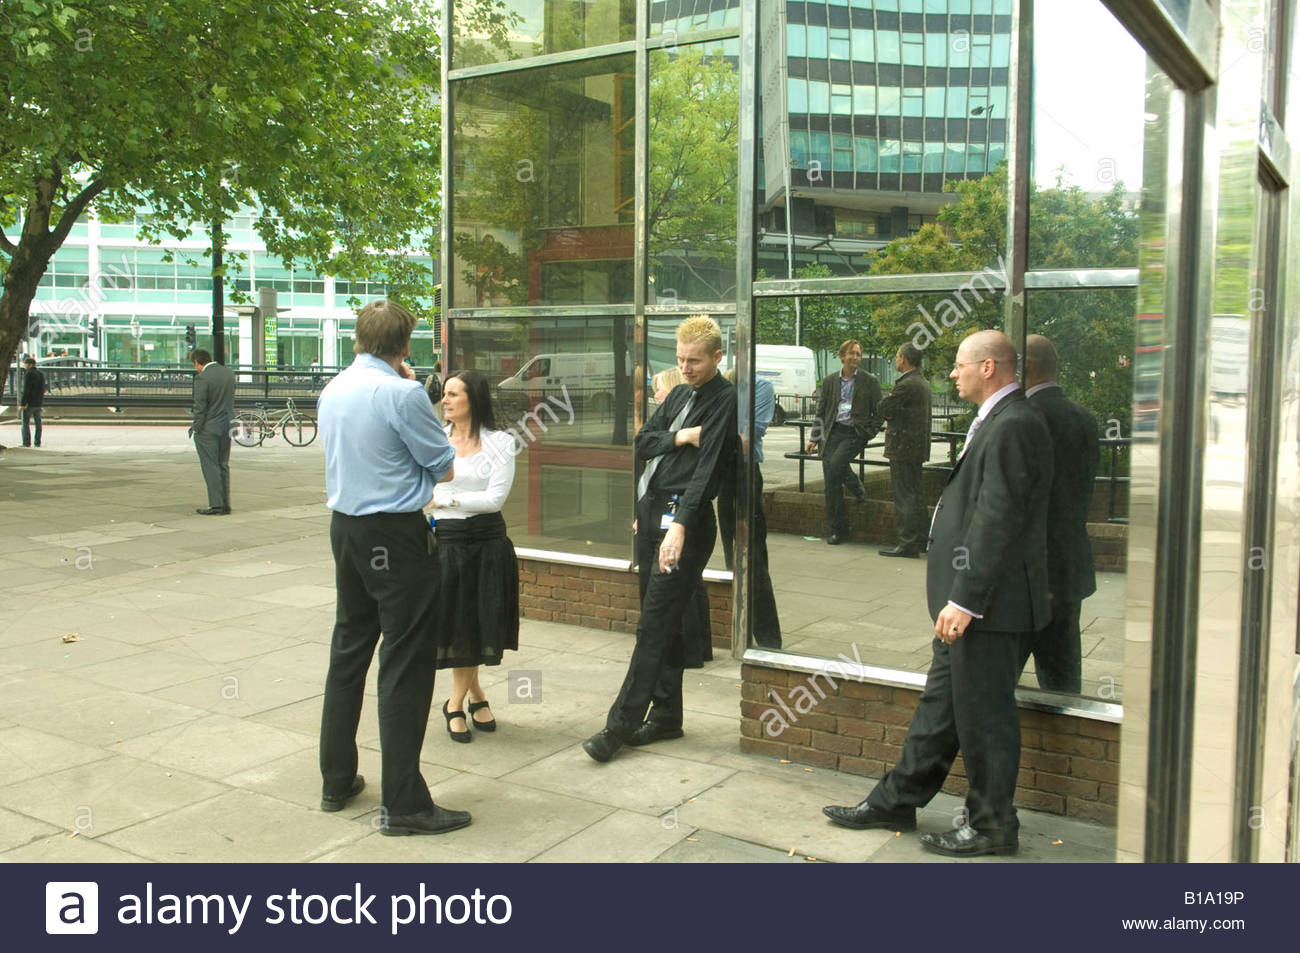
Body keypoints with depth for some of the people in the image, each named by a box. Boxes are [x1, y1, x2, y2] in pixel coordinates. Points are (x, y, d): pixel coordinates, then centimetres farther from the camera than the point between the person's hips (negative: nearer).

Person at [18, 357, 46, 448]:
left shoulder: (28, 374, -13)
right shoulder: (41, 374, 10)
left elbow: (26, 390, -17)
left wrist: (22, 404, -17)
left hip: (29, 403, -7)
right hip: (38, 403, 7)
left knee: (25, 423, -2)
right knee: (38, 423, 8)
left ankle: (26, 442, -5)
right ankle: (37, 442, 9)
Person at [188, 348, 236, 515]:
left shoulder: (202, 378, -15)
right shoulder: (229, 373, 6)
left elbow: (200, 407, -14)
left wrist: (196, 428, -7)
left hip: (208, 428, -7)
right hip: (227, 426, 7)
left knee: (210, 466, 0)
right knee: (223, 465, 12)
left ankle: (216, 505, -1)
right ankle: (225, 505, 15)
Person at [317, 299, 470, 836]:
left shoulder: (332, 390, 8)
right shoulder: (401, 393, -16)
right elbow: (445, 467, -7)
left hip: (345, 527, 8)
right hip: (396, 537, -8)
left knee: (348, 651, 17)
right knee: (406, 663, -2)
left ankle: (336, 781, 27)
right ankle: (403, 804, 2)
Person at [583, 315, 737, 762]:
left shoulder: (725, 401, -9)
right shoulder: (679, 394, 17)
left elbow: (707, 469, -19)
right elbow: (642, 443, 14)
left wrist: (680, 525, -28)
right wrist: (678, 438, -6)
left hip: (684, 518, -8)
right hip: (652, 510, 8)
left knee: (654, 625, -8)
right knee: (664, 623, 13)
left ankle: (620, 724, -3)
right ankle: (666, 716, 23)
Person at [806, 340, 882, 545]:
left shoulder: (869, 381, 5)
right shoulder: (830, 382, 12)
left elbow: (879, 411, 7)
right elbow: (821, 412, 16)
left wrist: (869, 434, -4)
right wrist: (814, 439, 11)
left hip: (855, 432, -3)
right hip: (833, 432, 3)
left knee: (835, 464, -28)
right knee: (831, 482, -3)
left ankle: (857, 489, 3)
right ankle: (835, 529, 4)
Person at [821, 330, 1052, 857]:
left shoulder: (1013, 426, -18)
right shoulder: (995, 422, 15)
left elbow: (998, 519, -23)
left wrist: (965, 599, -23)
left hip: (989, 601, -10)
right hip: (967, 597, 10)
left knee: (983, 715, 3)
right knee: (940, 703, 17)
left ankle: (992, 825, 19)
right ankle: (895, 802, 28)